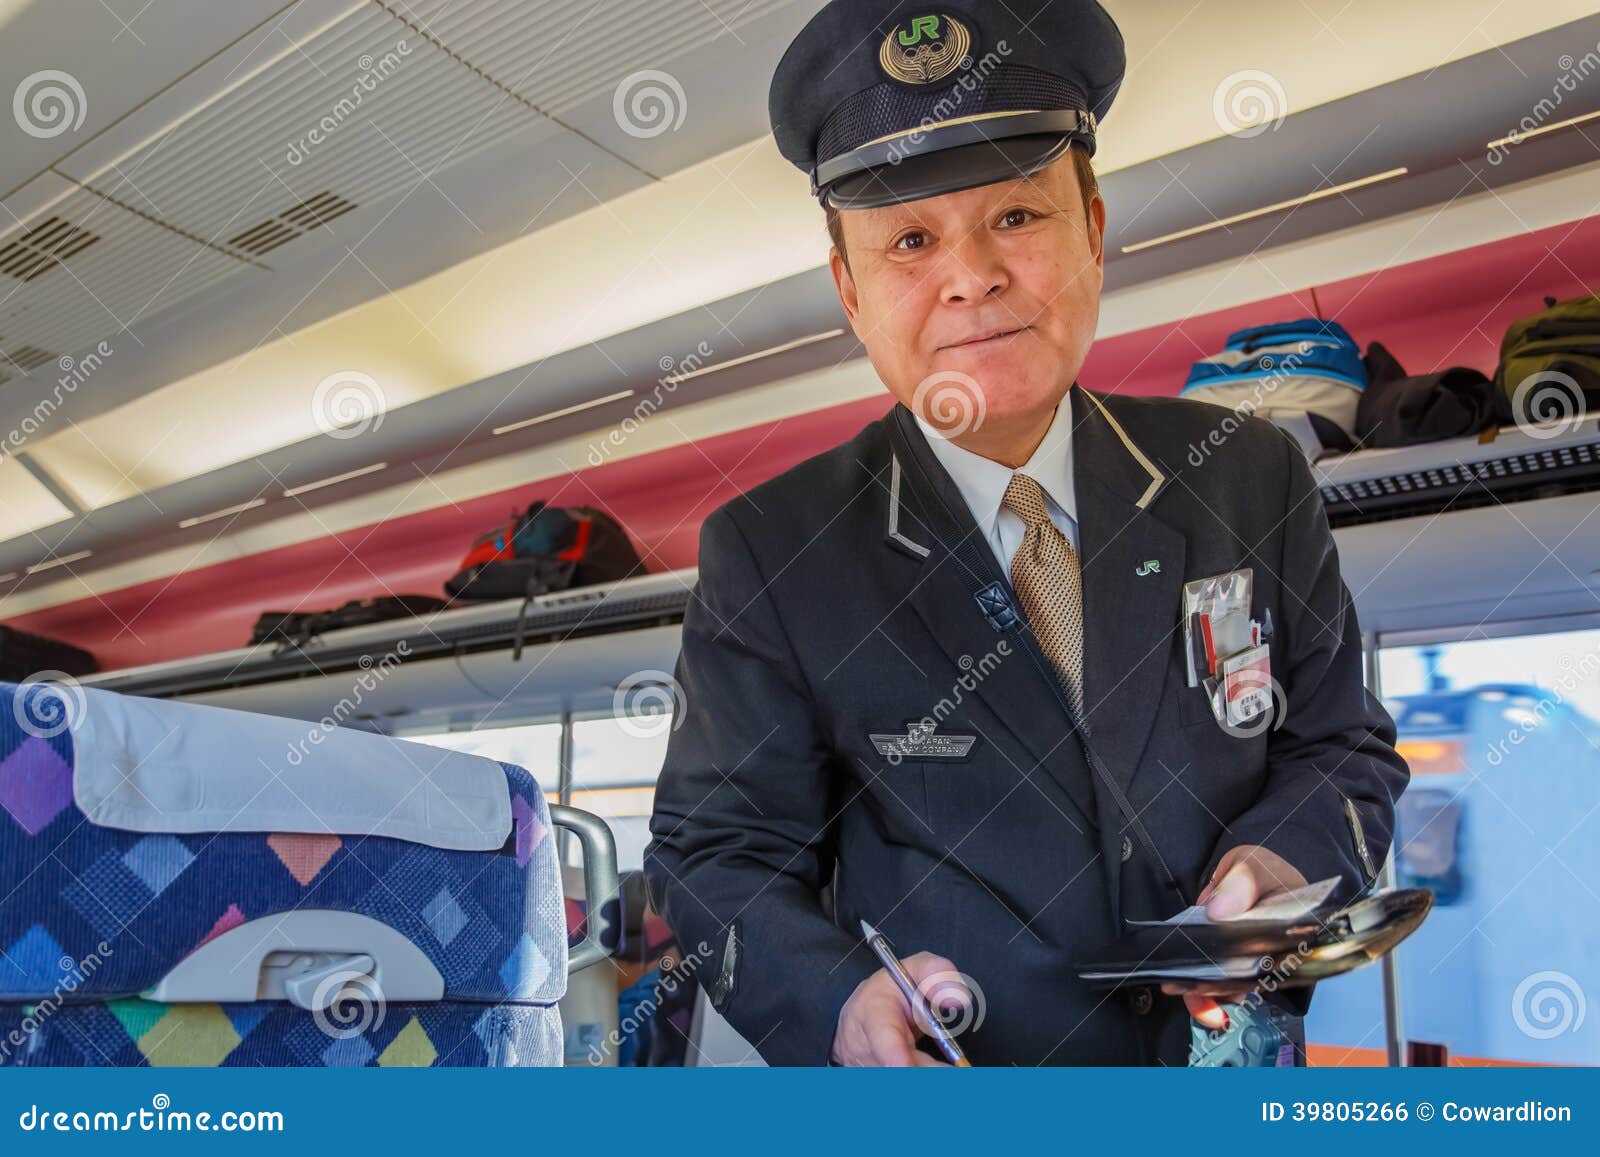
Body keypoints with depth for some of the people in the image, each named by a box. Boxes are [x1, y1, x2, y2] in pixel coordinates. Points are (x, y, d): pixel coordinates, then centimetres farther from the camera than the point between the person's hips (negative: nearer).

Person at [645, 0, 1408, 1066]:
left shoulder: (1253, 480, -1)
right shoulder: (769, 558, -7)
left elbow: (1342, 744, 8)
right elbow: (721, 848, -4)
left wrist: (1281, 860, -12)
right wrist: (837, 1001, -22)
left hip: (1234, 1061, 5)